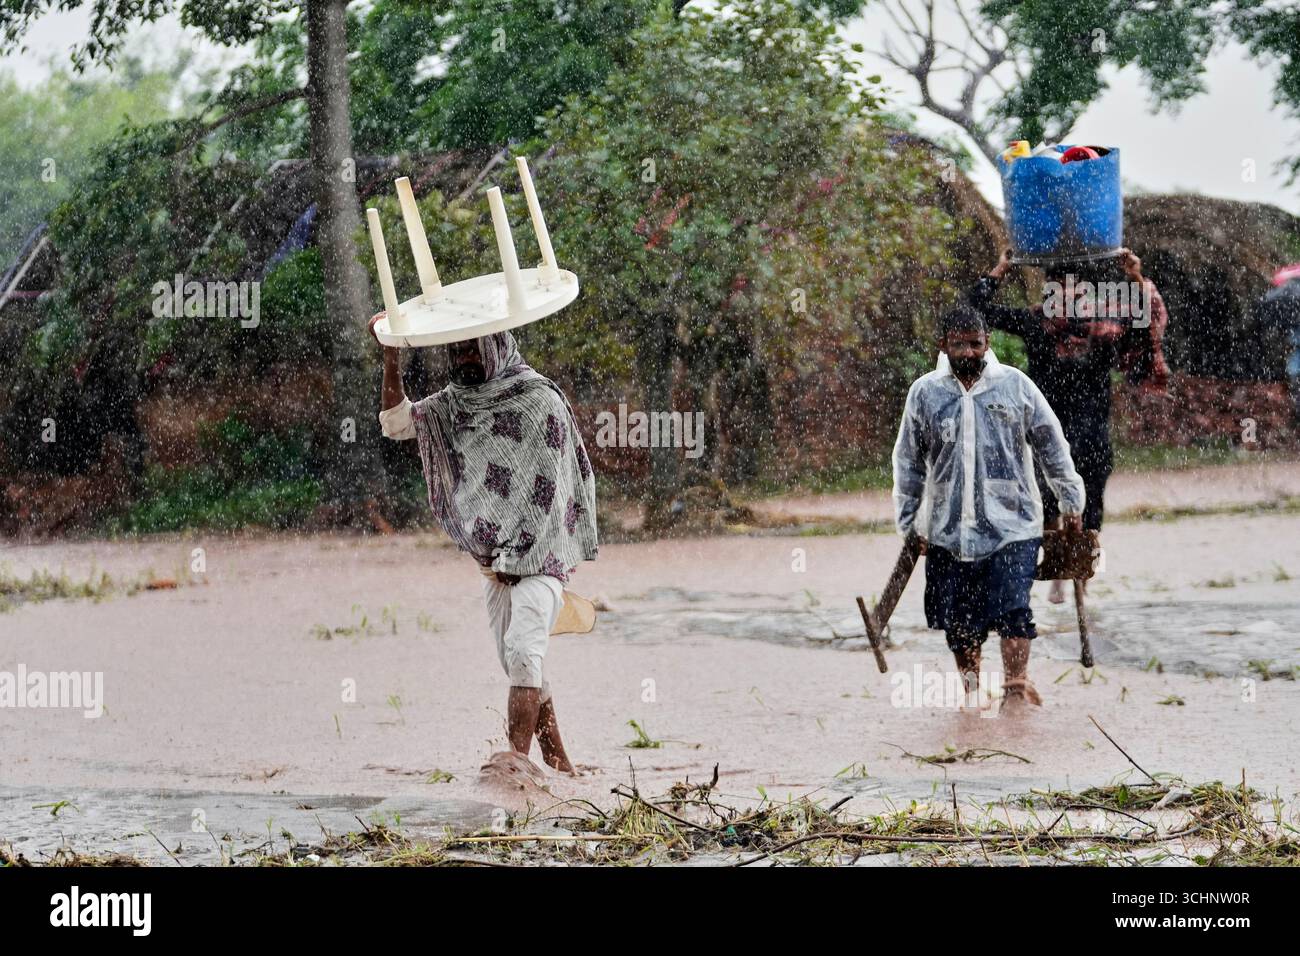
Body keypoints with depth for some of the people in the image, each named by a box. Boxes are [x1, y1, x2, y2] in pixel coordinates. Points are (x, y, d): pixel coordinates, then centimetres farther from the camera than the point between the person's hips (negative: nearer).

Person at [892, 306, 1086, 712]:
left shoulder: (1015, 385, 3)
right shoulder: (924, 393, 5)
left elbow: (1051, 446, 11)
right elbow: (908, 462, 13)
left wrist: (1071, 502, 11)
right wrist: (909, 523, 13)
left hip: (1012, 524, -2)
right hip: (948, 529, 2)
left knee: (1013, 610, -14)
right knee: (958, 620, 7)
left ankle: (1016, 687, -10)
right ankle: (971, 692, 22)